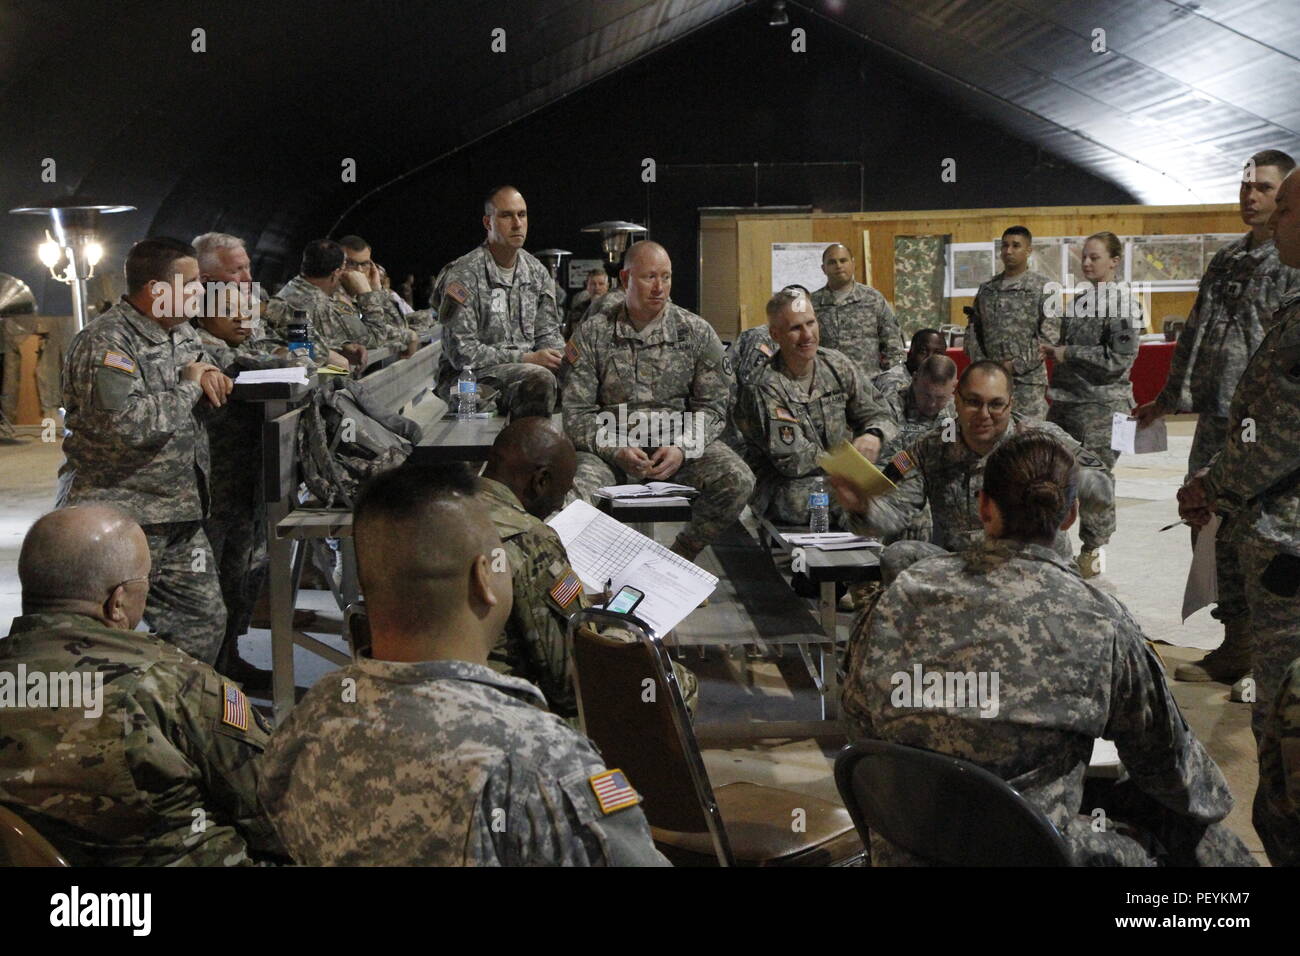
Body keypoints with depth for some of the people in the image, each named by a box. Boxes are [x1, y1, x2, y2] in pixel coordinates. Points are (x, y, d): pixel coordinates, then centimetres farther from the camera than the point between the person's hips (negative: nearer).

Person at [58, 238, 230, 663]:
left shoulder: (181, 331, 12)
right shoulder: (105, 343, -16)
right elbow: (126, 422, -29)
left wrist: (207, 373, 3)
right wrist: (189, 386, -14)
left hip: (180, 515, 9)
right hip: (119, 515, -9)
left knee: (204, 619, 13)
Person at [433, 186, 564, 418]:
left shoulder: (538, 272, 12)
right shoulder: (463, 274, -9)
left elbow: (548, 333, 17)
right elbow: (461, 352, -14)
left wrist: (560, 357, -8)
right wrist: (526, 359, -17)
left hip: (526, 365, 6)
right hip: (469, 376, -6)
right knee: (539, 378, -34)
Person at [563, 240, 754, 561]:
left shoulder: (697, 332, 5)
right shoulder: (591, 334, 2)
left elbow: (713, 406, 4)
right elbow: (575, 412, -2)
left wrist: (682, 449, -15)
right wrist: (615, 451, -18)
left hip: (679, 442, 1)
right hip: (610, 445, -1)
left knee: (737, 480, -26)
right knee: (573, 488, -34)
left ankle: (681, 556, -3)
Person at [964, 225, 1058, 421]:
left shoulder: (1042, 287, -1)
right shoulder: (986, 288, 14)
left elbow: (1050, 335, -8)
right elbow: (973, 329, 15)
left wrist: (1017, 365, -13)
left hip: (1027, 379, -4)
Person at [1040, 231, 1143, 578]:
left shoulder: (1124, 302, -7)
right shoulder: (1080, 298, 14)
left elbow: (1119, 358, -15)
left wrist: (1067, 353, -13)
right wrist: (1053, 350, 6)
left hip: (1103, 404, -7)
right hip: (1066, 399, 7)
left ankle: (1094, 549, 8)